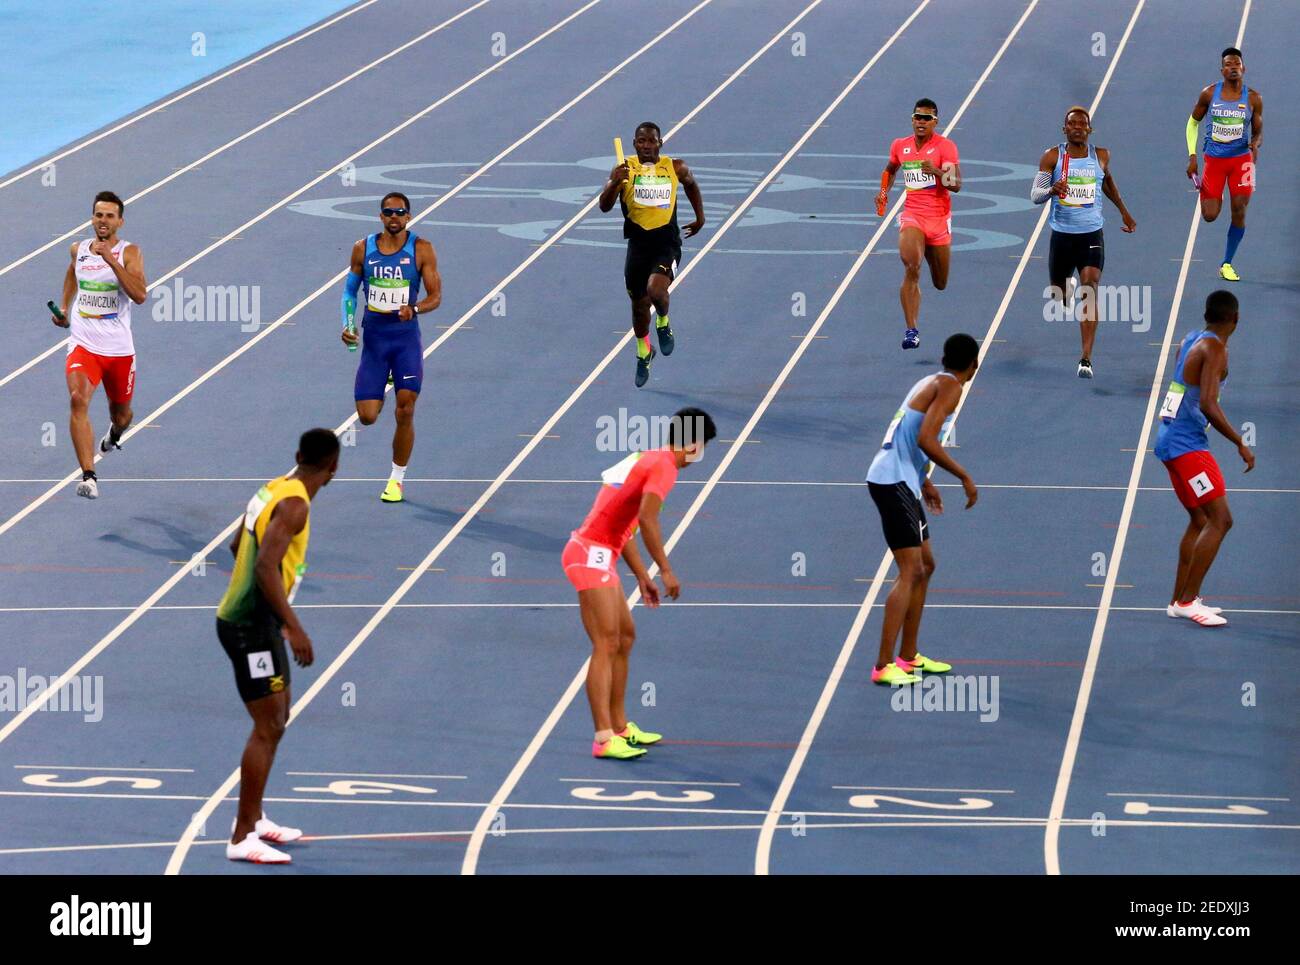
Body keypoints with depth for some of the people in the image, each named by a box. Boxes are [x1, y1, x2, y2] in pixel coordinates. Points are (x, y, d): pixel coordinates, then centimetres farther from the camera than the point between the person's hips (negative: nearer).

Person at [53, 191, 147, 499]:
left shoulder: (129, 253, -7)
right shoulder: (79, 250, 5)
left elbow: (140, 295, -24)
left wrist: (111, 260, -28)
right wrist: (64, 309, 19)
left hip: (119, 349, -1)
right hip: (83, 345, 1)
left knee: (121, 413, 19)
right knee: (78, 399, -26)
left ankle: (114, 433, 59)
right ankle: (89, 477, -31)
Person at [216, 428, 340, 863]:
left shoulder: (274, 490, 10)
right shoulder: (294, 504, -19)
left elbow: (238, 546, 23)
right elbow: (266, 566, -28)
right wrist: (294, 627, -29)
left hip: (257, 620, 10)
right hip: (250, 627, -10)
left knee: (276, 722, 20)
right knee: (267, 728, -9)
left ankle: (254, 818, 30)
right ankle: (242, 838, -8)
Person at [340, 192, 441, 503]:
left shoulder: (421, 250, -5)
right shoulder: (363, 249, 1)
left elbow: (435, 296, -5)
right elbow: (350, 290, 11)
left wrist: (415, 308, -25)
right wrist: (348, 325, -4)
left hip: (406, 337, -2)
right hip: (373, 337, 2)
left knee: (405, 413, -5)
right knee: (367, 416, -3)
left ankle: (397, 479, 11)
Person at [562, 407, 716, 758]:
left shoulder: (646, 459, 19)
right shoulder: (664, 466, -12)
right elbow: (647, 519, -26)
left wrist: (642, 576, 25)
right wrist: (666, 571, -22)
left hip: (599, 556, 10)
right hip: (591, 555, -10)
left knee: (625, 636, 18)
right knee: (606, 645, -12)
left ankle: (619, 727, 25)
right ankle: (603, 739, -16)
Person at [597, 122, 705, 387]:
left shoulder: (675, 167, -3)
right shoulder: (624, 170, -6)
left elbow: (691, 184, 20)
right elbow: (604, 206, -12)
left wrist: (700, 218, 22)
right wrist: (615, 183, -30)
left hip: (667, 243, -2)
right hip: (638, 243, 2)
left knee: (656, 289, -27)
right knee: (639, 303, 14)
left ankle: (663, 323, 8)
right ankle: (643, 353, 40)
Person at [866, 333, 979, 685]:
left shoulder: (932, 383, 18)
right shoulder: (950, 387, -11)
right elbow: (926, 440, -21)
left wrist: (924, 482, 32)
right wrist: (965, 477, -14)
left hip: (900, 483, 10)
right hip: (894, 484, -10)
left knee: (925, 566, 18)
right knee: (910, 573, -11)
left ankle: (908, 657, 25)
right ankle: (884, 666, -14)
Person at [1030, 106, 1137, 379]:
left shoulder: (1101, 156, 3)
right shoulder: (1052, 157, -3)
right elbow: (1035, 195, -9)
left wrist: (1124, 211, 30)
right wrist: (1051, 190, -31)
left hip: (1092, 236, 0)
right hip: (1062, 236, 0)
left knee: (1090, 290, -18)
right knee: (1060, 298, 12)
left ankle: (1086, 359, -22)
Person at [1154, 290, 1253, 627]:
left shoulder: (1190, 341, 12)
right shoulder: (1214, 349, -14)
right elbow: (1208, 405, -23)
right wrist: (1240, 444, -17)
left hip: (1170, 439, 10)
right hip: (1187, 444, -10)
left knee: (1200, 520, 17)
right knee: (1220, 520, -10)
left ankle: (1180, 600, 20)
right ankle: (1187, 601, -11)